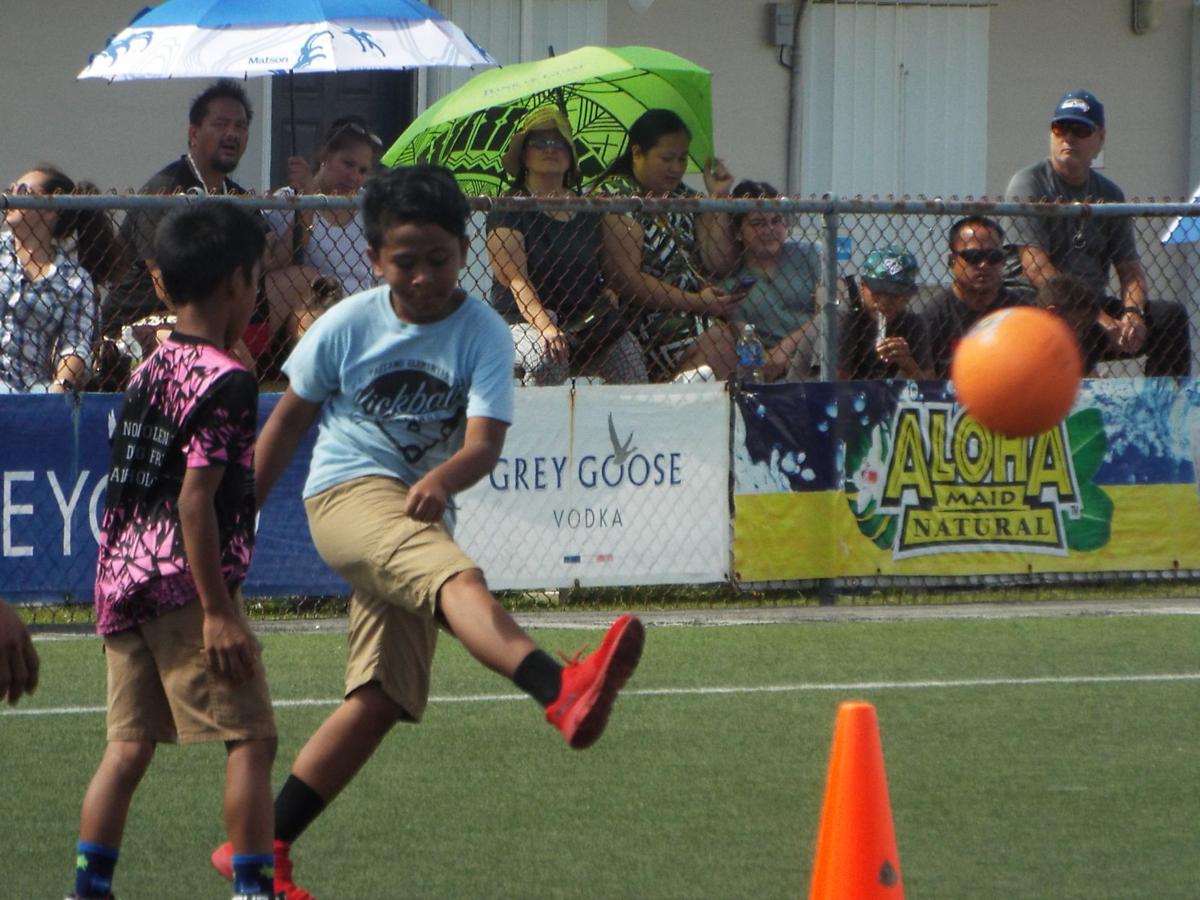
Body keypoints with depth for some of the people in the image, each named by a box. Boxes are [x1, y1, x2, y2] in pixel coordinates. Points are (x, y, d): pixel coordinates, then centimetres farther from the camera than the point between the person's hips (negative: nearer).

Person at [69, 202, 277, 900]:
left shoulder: (149, 371, 12)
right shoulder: (226, 382, -12)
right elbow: (194, 498, -18)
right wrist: (217, 612, -19)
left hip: (122, 579, 8)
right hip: (183, 582, -8)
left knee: (131, 743, 10)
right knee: (250, 737, -3)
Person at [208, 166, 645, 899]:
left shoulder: (484, 335, -4)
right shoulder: (346, 327, -2)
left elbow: (484, 444, -17)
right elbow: (289, 420, 12)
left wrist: (442, 479, -39)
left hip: (420, 513, 4)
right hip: (347, 492, -4)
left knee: (383, 699, 1)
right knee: (456, 576, -34)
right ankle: (561, 691, -63)